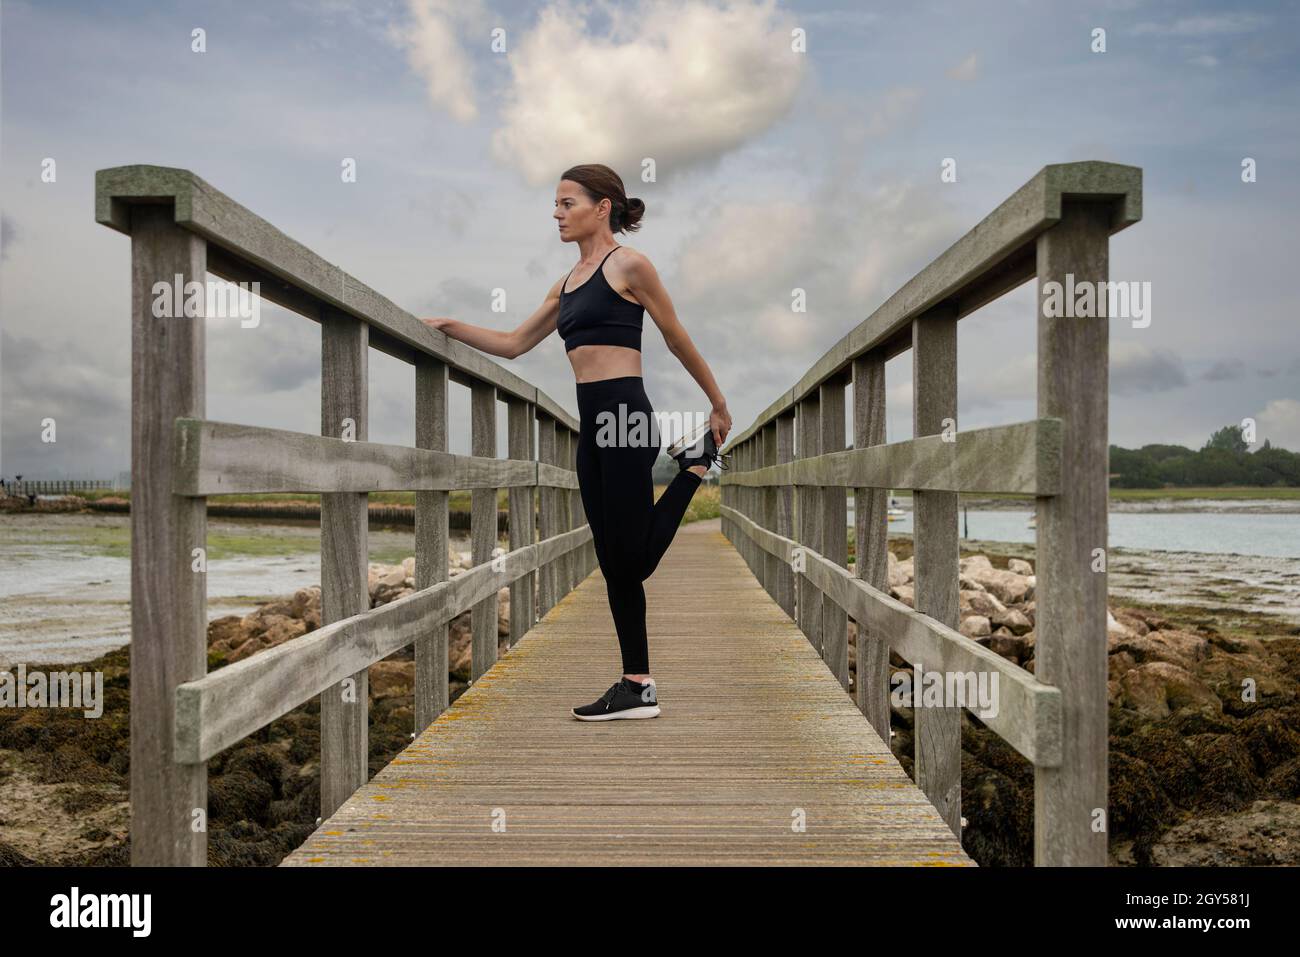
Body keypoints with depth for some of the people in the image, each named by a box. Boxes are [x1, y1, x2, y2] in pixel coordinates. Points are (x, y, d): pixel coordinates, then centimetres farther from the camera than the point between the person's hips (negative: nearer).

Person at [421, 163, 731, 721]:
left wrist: (718, 404, 8)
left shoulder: (628, 265, -2)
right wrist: (450, 327, 12)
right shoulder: (568, 283, 19)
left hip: (624, 417, -8)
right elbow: (514, 343, 21)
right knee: (615, 563, 7)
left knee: (631, 559, -5)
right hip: (592, 426, 8)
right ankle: (636, 688, 14)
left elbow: (678, 339, 2)